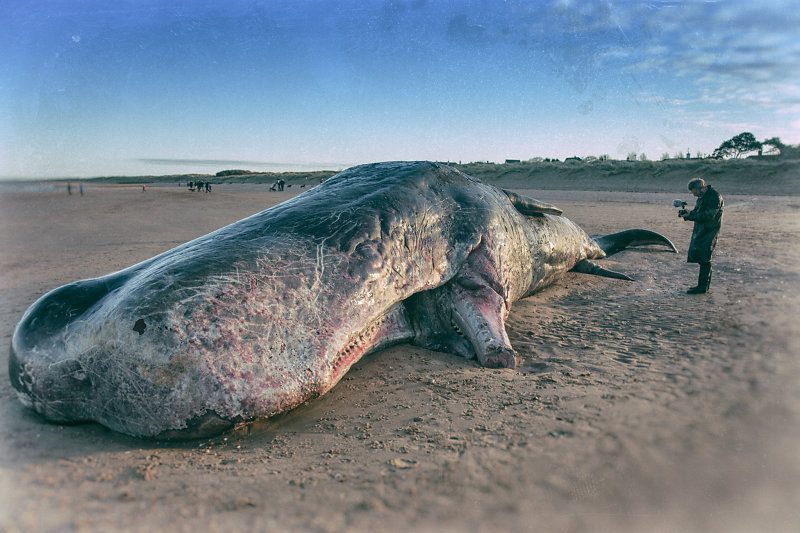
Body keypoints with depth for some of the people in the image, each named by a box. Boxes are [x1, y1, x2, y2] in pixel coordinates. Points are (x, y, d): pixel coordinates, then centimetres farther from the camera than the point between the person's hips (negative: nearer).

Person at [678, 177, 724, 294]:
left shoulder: (715, 197, -16)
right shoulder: (702, 196, 12)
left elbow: (708, 216, -23)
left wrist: (690, 215, -20)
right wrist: (686, 213, 0)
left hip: (709, 231, -9)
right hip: (700, 231, 9)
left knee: (704, 259, -7)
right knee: (701, 258, 13)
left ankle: (703, 287, -3)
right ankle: (703, 285, 21)